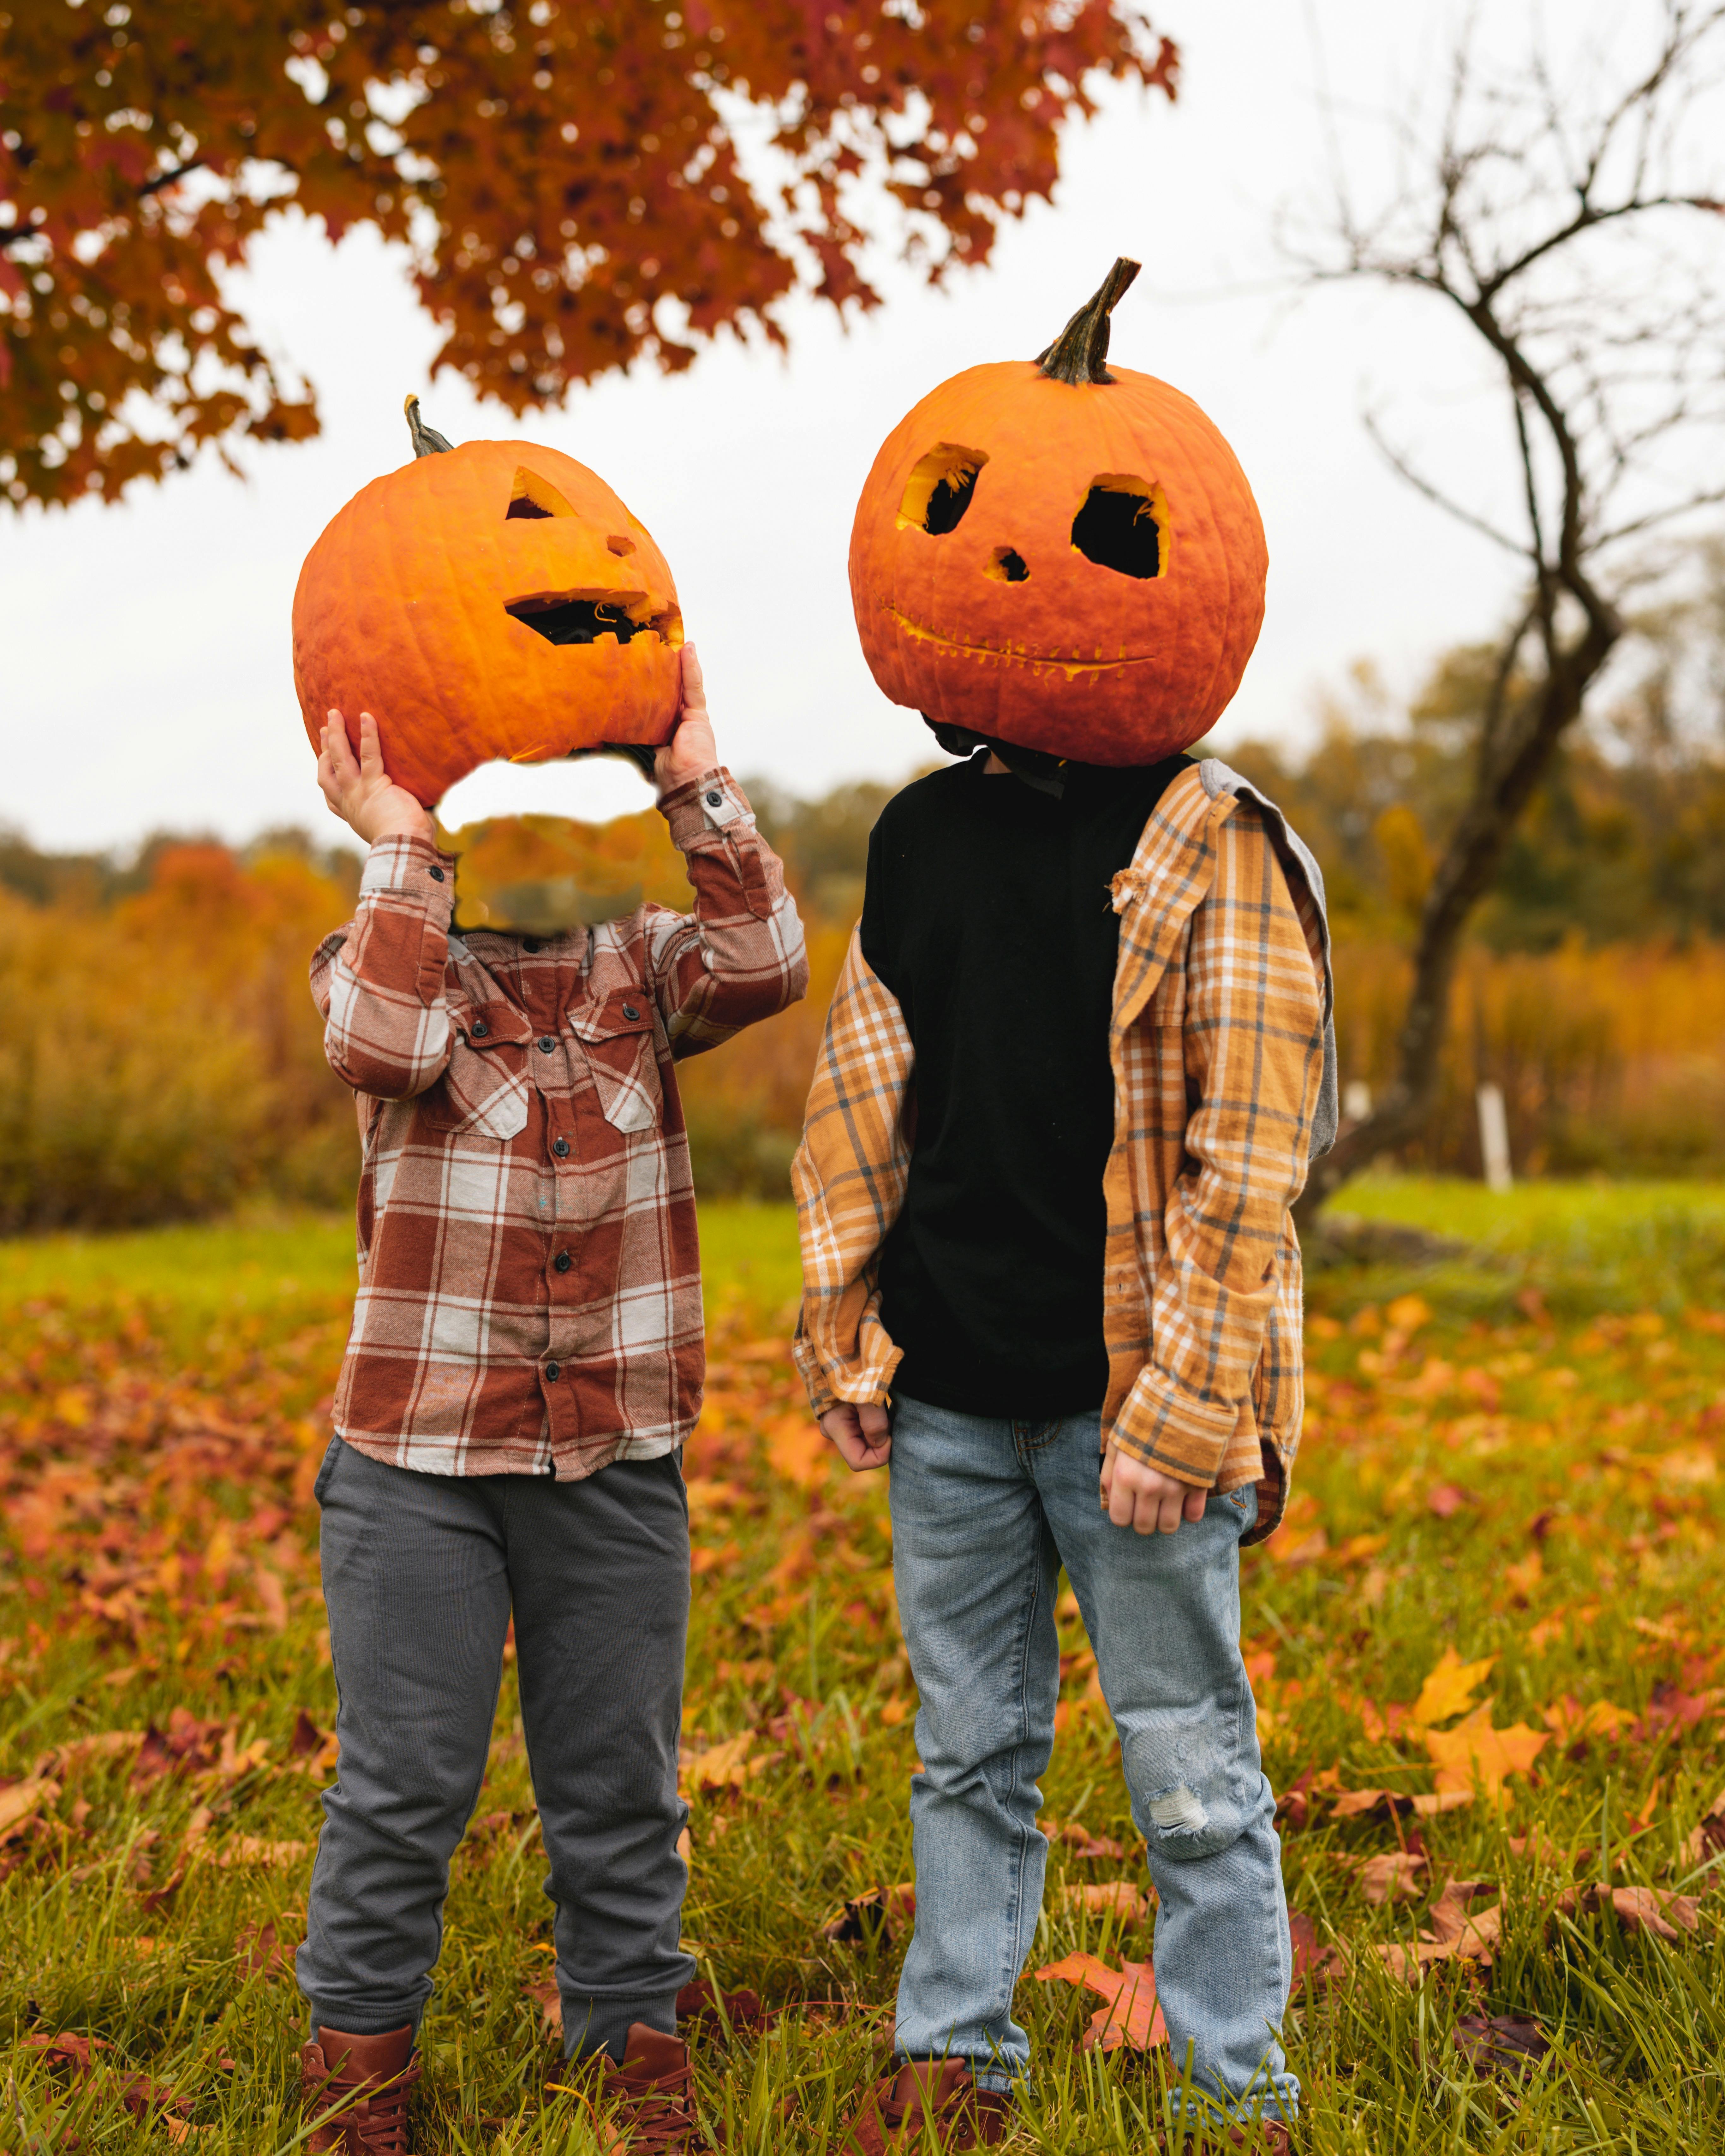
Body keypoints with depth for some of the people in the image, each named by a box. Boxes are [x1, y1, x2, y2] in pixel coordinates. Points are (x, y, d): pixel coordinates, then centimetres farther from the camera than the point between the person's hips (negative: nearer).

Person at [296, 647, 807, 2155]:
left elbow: (766, 966, -13)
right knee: (404, 1782, 4)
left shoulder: (638, 967, 8)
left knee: (620, 1779, 12)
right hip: (420, 1454, -2)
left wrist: (700, 787, -11)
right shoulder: (384, 954, 1)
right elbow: (386, 1045, -23)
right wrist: (399, 850, -19)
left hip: (618, 1451, 3)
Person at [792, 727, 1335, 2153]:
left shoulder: (1214, 844, -7)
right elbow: (863, 1102, 16)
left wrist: (1180, 1412, -16)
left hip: (1130, 1399, -5)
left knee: (1190, 1767, 4)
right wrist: (845, 1349, 10)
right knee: (968, 1749, 15)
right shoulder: (920, 832, 10)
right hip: (949, 1395, 5)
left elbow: (1248, 1153, -12)